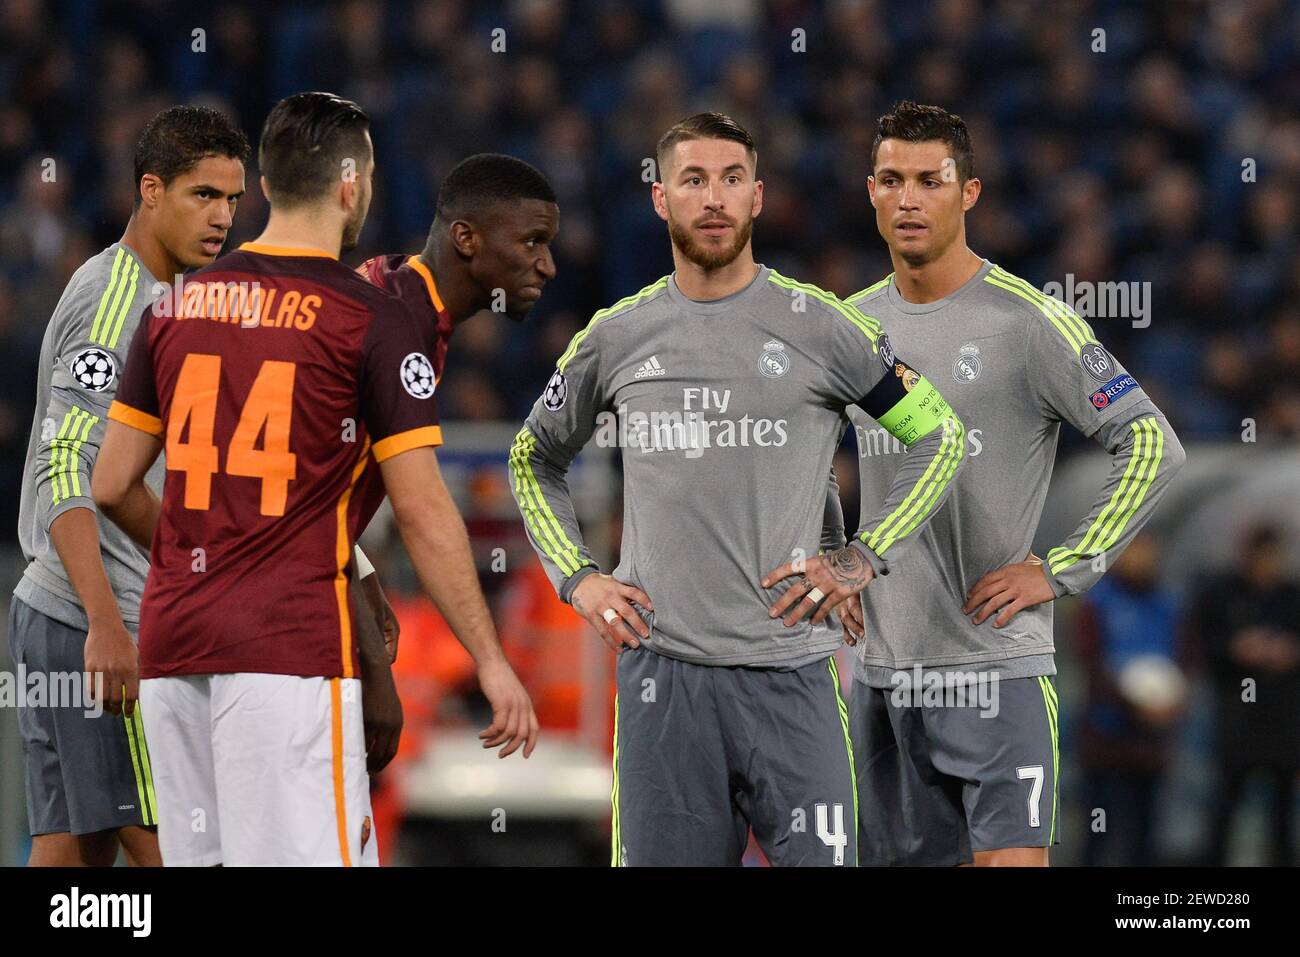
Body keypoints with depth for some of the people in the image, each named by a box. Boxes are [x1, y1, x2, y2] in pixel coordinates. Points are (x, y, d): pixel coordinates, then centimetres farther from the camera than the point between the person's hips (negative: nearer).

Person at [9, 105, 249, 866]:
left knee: (71, 853, 6)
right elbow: (67, 468, -21)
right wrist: (106, 625, -28)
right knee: (165, 850, -10)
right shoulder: (114, 298, -12)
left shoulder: (149, 294, 20)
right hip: (95, 622, -10)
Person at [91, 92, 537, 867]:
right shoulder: (375, 322, -5)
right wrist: (490, 661, -1)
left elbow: (113, 487, 13)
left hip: (172, 643, 6)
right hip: (291, 649, -6)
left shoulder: (177, 307, 10)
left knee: (196, 857, 9)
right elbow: (423, 514, -7)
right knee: (303, 857, -7)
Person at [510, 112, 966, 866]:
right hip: (659, 672, 2)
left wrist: (862, 560, 0)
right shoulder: (616, 337, 8)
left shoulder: (818, 325, 0)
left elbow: (940, 436, 8)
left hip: (790, 670, -2)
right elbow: (535, 458, 24)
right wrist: (576, 577, 11)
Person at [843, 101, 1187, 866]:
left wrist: (1060, 572, -12)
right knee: (904, 853, 10)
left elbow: (1154, 447, -10)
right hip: (881, 669, 6)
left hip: (996, 666, -6)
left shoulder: (1031, 322, -9)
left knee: (1011, 856, -14)